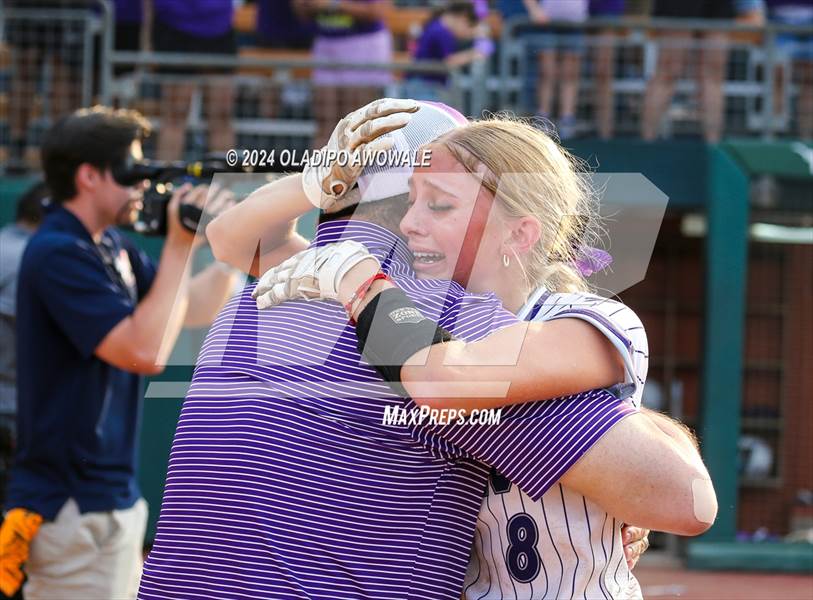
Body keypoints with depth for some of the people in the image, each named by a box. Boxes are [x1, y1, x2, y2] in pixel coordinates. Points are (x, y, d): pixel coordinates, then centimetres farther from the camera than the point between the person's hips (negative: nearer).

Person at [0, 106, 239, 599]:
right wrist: (181, 246, -21)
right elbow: (146, 351, -26)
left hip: (112, 500, 10)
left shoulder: (113, 248, 11)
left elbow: (193, 310, 20)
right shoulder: (58, 254, -18)